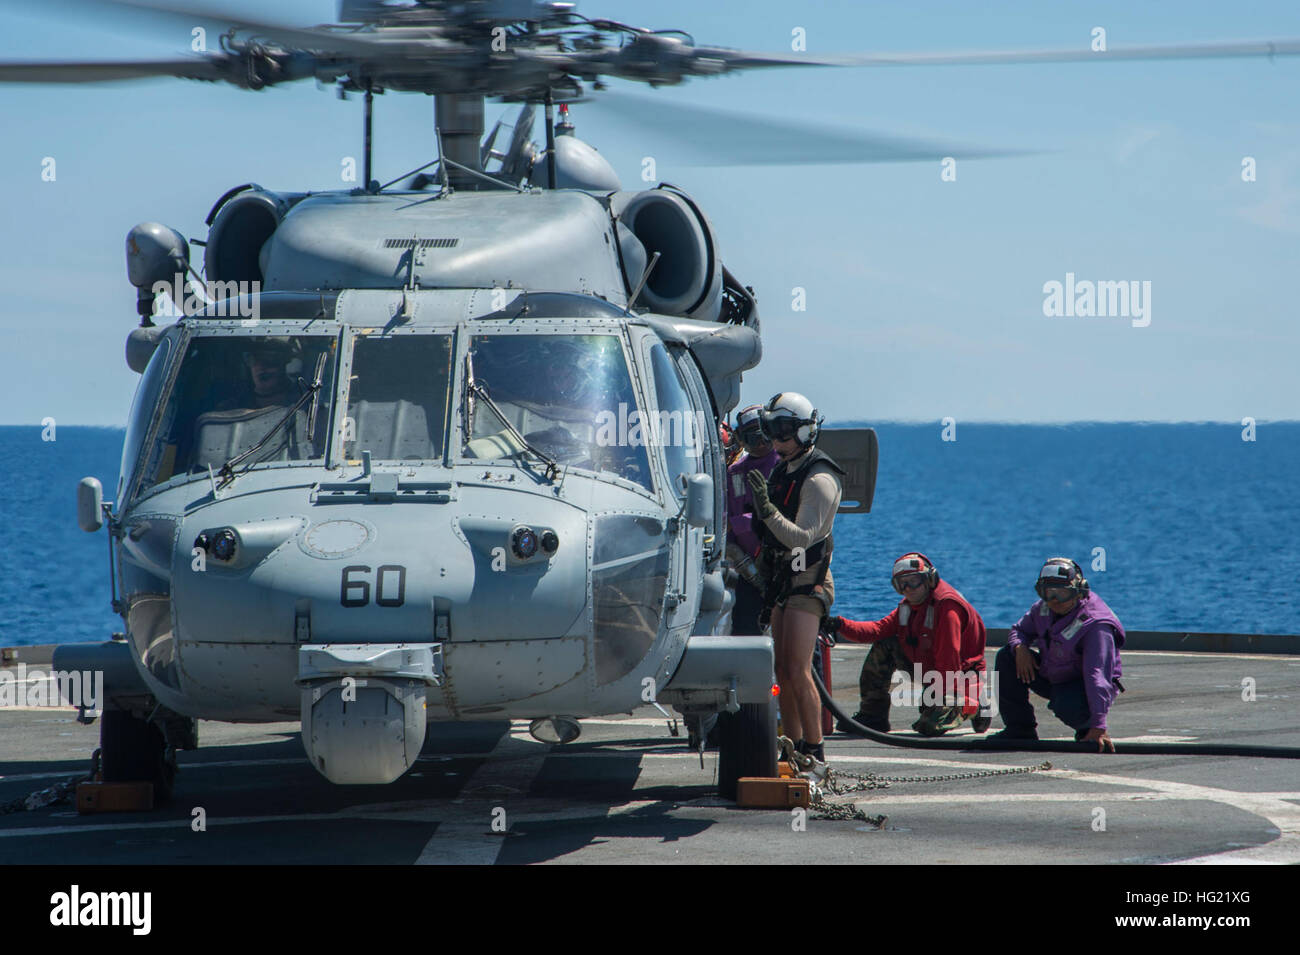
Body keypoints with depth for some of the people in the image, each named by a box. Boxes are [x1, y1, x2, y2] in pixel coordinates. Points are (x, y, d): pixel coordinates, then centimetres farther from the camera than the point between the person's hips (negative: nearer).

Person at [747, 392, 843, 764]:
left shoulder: (819, 480, -15)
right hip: (782, 581, 9)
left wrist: (767, 509, -35)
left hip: (807, 583, -9)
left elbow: (801, 537, -25)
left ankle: (814, 753, -12)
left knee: (797, 672, -14)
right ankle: (793, 749, 13)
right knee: (783, 672, 8)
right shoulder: (782, 470, 14)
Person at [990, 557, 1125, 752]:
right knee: (1006, 658, -7)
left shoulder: (1096, 625, -30)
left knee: (1068, 707, -40)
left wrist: (1098, 727, -41)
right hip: (1052, 679, 7)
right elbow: (1019, 630, 12)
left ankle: (1087, 730, -1)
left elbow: (1097, 675, -36)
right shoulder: (1043, 608, -7)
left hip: (1084, 687, -7)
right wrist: (1020, 647, -16)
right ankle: (1020, 729, 1)